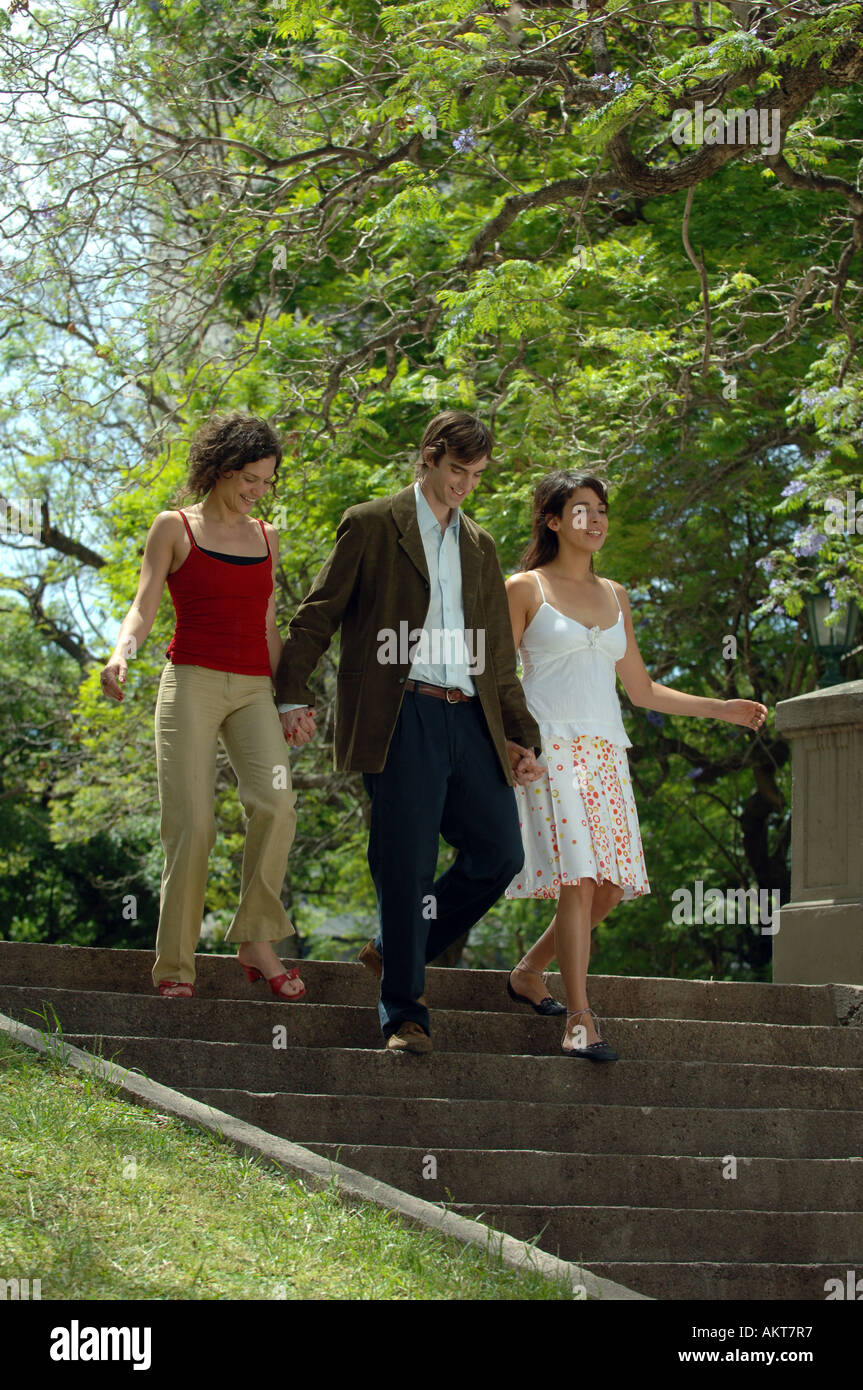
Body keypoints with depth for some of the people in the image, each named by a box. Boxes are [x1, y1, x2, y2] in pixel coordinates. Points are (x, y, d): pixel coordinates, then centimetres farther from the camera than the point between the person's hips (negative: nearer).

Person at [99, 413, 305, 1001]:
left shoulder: (266, 537, 18)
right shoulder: (174, 528, 6)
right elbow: (144, 608, -2)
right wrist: (121, 652, -23)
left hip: (253, 690, 3)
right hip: (192, 682, -3)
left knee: (276, 803, -21)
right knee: (192, 825, -12)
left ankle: (257, 942, -13)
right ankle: (175, 963, -3)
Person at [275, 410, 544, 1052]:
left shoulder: (480, 546, 22)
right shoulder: (371, 525, 6)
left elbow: (499, 652, 24)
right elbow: (317, 615, 2)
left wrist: (520, 734, 18)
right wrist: (293, 695, -10)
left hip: (471, 718, 6)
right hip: (401, 717, -6)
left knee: (500, 853, -1)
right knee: (406, 867, -6)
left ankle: (395, 951, 18)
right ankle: (404, 1014, 3)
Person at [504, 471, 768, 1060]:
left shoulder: (615, 596, 19)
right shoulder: (525, 589, 4)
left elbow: (642, 689, 22)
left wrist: (720, 708, 16)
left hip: (606, 751, 6)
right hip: (550, 747, -6)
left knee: (612, 885, -2)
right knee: (577, 878, -16)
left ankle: (529, 971, 19)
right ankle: (580, 1018, -13)